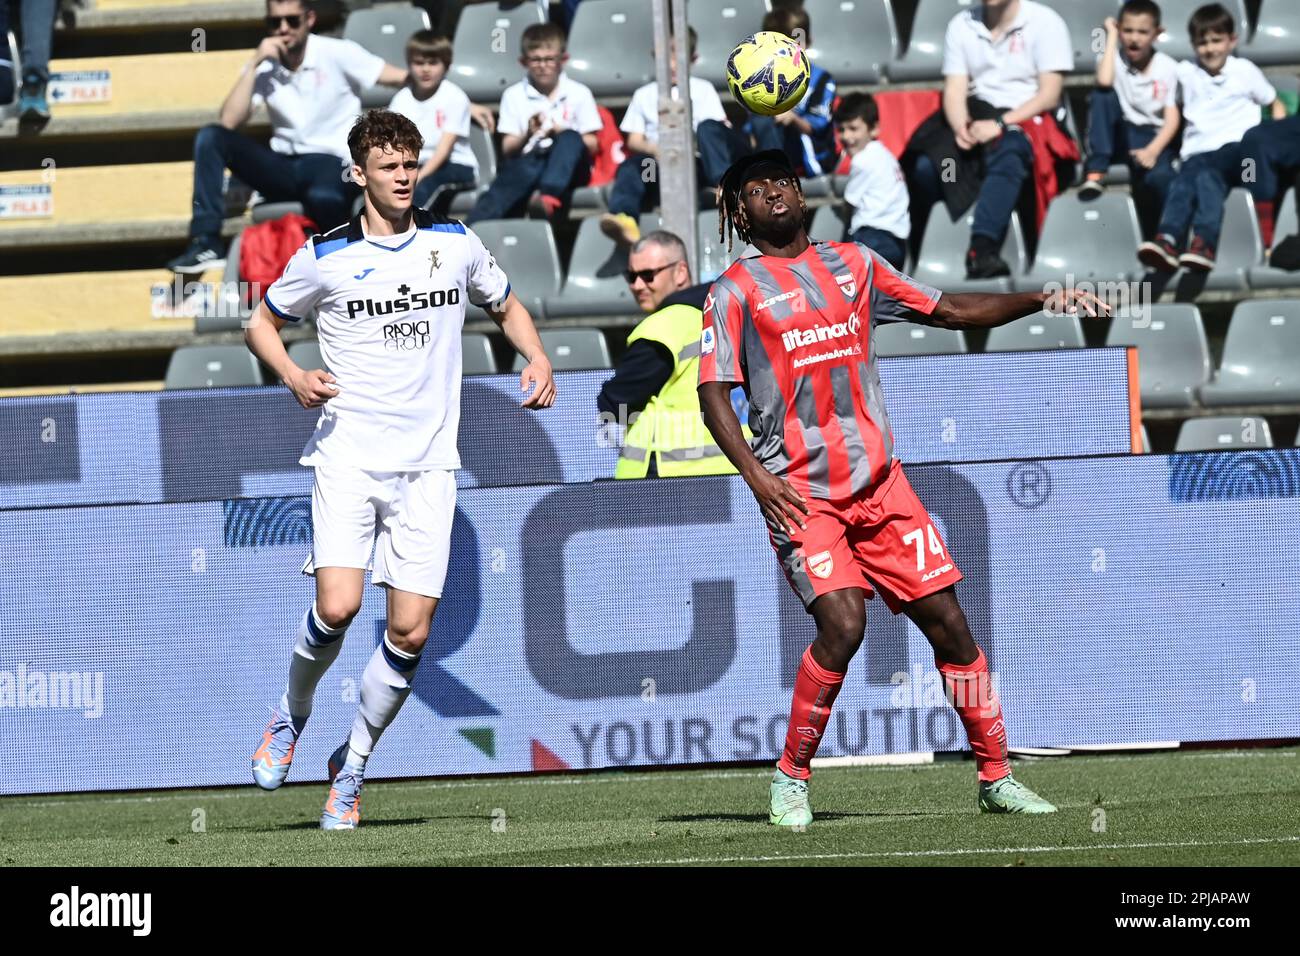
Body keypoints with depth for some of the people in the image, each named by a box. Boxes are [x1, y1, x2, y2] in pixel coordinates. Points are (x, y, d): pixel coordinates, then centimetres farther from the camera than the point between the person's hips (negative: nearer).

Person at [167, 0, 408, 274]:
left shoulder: (337, 54, -2)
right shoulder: (264, 66, 7)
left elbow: (402, 77, -7)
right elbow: (229, 122, -6)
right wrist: (254, 64, -11)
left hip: (331, 162, -5)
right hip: (282, 166, 5)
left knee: (323, 198, -41)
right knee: (210, 137, -15)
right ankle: (206, 244, -20)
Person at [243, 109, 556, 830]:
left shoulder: (456, 245, 7)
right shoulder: (326, 257, 0)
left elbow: (505, 307, 24)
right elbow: (262, 322, 14)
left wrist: (538, 360, 4)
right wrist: (293, 376, -6)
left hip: (427, 465, 2)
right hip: (348, 455, -2)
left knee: (409, 631, -5)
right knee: (337, 607, -20)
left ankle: (350, 769, 15)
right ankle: (291, 715, 11)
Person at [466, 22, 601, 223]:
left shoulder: (578, 94, 12)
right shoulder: (514, 95, 14)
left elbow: (591, 145, 8)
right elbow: (507, 149, 10)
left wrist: (561, 132, -10)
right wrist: (527, 136, -11)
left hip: (568, 169, 0)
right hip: (527, 162, 0)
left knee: (571, 139, -34)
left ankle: (548, 195, -60)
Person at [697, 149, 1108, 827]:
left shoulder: (853, 263, 14)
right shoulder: (736, 291, 1)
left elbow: (949, 312, 18)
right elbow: (713, 395, -5)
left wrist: (1038, 300, 5)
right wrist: (755, 474, -19)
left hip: (878, 484, 5)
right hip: (799, 493, -5)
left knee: (948, 622, 0)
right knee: (843, 623, -22)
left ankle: (996, 778, 11)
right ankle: (791, 778, -6)